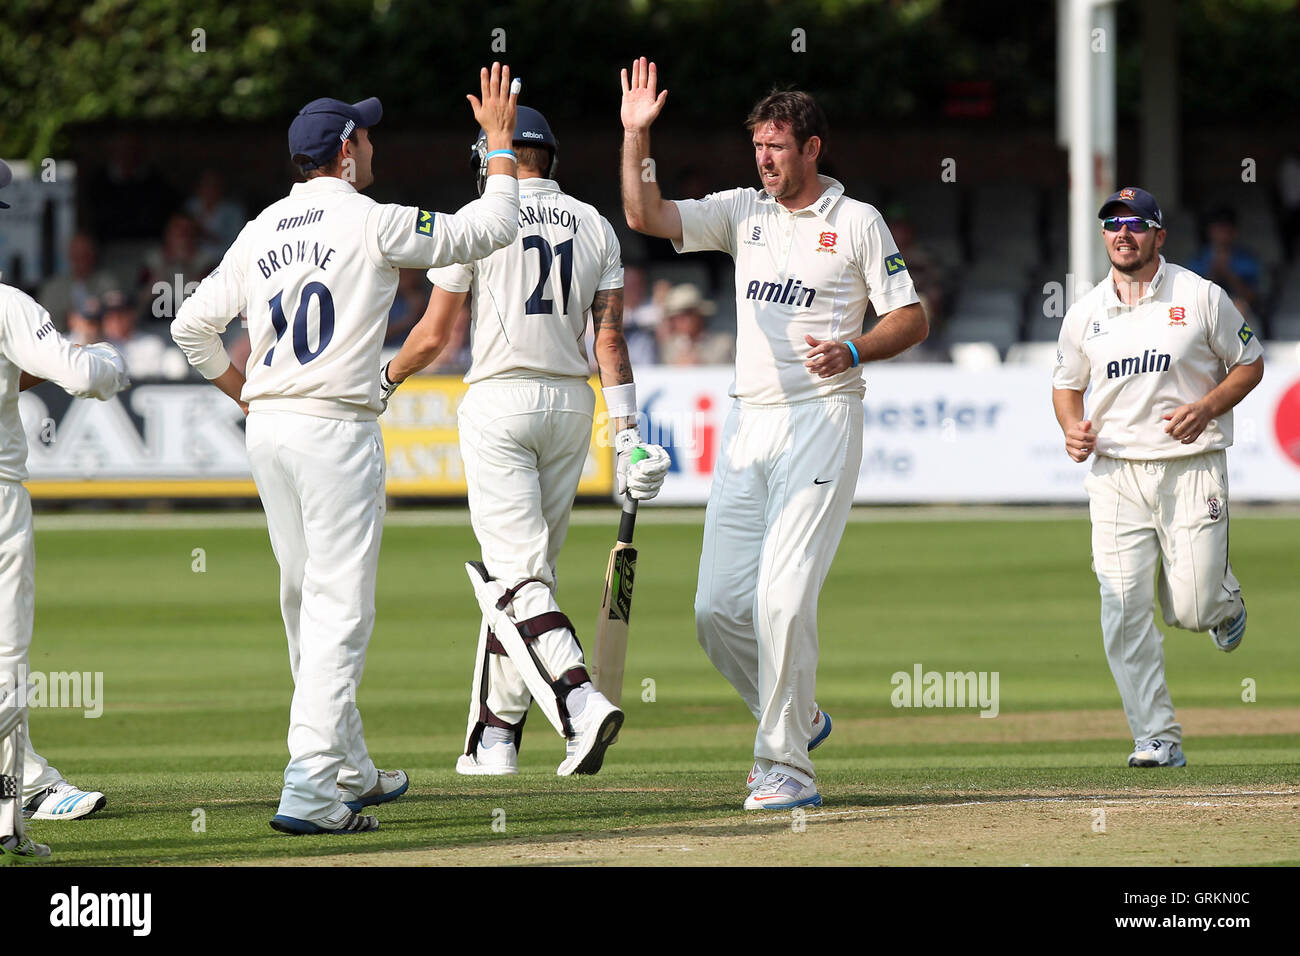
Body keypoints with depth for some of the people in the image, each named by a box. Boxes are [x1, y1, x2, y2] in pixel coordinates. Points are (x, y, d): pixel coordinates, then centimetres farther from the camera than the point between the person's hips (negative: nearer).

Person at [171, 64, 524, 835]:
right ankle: (310, 789, -17)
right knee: (339, 609, -8)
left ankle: (349, 771, 27)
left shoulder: (261, 233, 10)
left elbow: (193, 325, 12)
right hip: (337, 430, -7)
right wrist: (501, 139, 8)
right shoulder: (373, 224, -8)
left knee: (309, 603, 16)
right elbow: (492, 227, -3)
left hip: (267, 427, 7)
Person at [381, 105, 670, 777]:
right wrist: (629, 433, 0)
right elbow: (610, 337, 2)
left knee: (518, 571, -10)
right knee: (529, 567, 12)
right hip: (572, 404, 5)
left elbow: (434, 334, -3)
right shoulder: (595, 226, 8)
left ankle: (580, 699, -32)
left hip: (500, 401, -5)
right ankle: (493, 738, 14)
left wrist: (387, 378, 16)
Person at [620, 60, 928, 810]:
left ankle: (787, 768, -11)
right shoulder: (743, 213, 12)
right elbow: (646, 216, 3)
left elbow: (912, 319, 0)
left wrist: (852, 351, -18)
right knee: (720, 607, 0)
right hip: (749, 424, 5)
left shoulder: (857, 222, 1)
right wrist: (636, 137, -7)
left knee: (783, 595, -16)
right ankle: (798, 717, 22)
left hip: (821, 422, -5)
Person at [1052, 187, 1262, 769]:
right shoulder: (1086, 313, 9)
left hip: (1192, 469, -3)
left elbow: (1250, 364, 6)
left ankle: (1224, 600, 32)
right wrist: (1073, 428, -1)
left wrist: (1207, 408, -12)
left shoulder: (1201, 298, -1)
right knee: (1124, 612, -7)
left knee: (1191, 608, -6)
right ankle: (1158, 737, -1)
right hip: (1116, 474, 3)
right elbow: (1067, 383, 21)